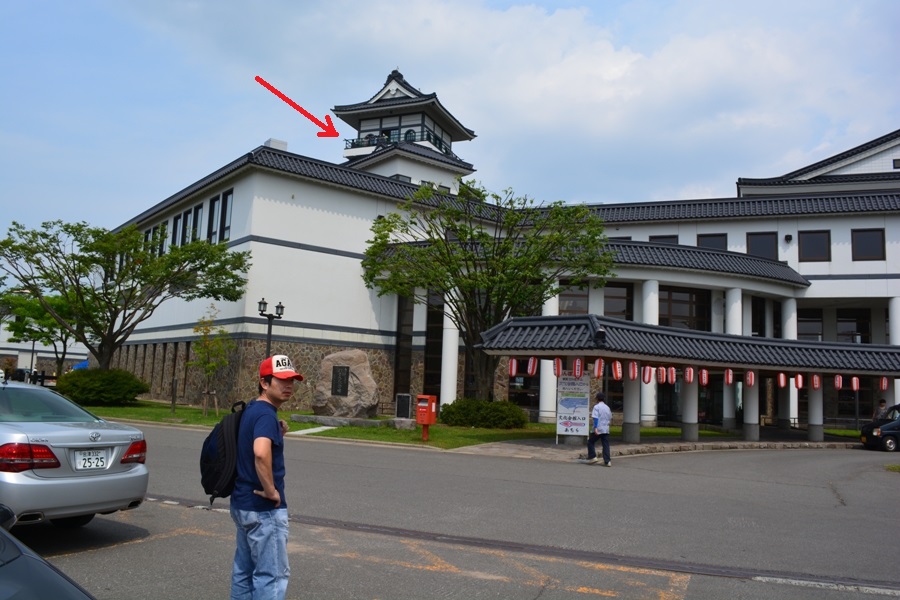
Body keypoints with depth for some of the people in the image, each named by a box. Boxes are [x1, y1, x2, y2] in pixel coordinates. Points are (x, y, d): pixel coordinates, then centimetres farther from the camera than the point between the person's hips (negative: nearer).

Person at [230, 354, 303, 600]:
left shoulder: (251, 410, 9)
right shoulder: (266, 414, -20)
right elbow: (261, 453, -38)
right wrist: (271, 490, -25)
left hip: (242, 503, 10)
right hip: (264, 509, -10)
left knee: (244, 570, 18)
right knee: (273, 574, -1)